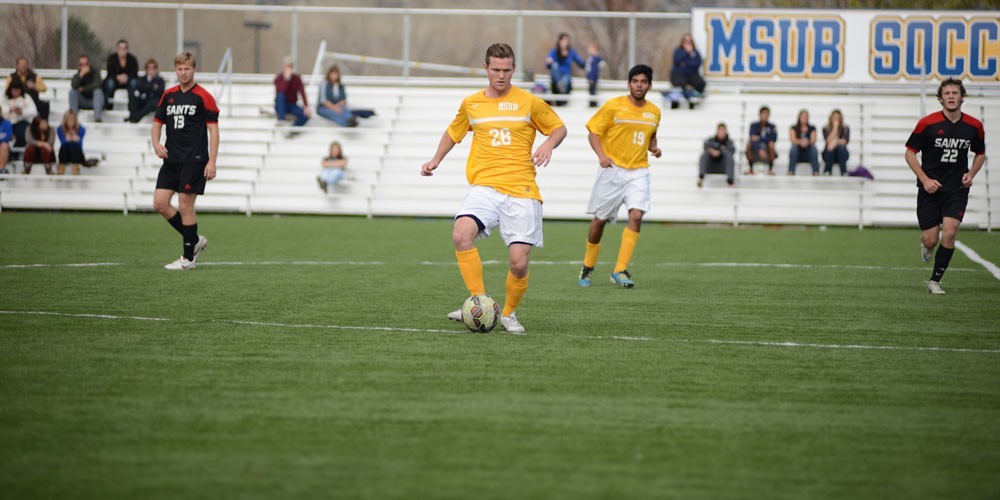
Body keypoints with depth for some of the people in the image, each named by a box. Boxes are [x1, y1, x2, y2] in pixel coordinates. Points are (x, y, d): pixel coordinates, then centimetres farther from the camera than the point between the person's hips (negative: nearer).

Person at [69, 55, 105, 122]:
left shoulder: (95, 73, -6)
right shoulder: (77, 76, -1)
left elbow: (97, 85, -22)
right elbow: (73, 86, -22)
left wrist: (83, 89, -16)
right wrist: (81, 75, -32)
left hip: (94, 101, -2)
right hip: (82, 103, 2)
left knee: (98, 91, -31)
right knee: (72, 91, -21)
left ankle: (97, 117, -40)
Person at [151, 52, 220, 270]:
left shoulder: (203, 97, -6)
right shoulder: (168, 95, 11)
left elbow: (213, 129, -7)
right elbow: (157, 123, 18)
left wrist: (212, 162, -14)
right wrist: (156, 143, -2)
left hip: (194, 160, -6)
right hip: (171, 160, 6)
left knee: (185, 206, -6)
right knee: (160, 203, -1)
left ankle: (188, 257, 5)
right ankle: (195, 240, 16)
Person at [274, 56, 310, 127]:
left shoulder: (297, 78, -4)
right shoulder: (278, 78, -11)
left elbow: (302, 93, -15)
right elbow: (280, 91, -31)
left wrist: (306, 107, -28)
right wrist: (286, 78, -37)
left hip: (292, 105, 2)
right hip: (281, 106, -2)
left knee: (306, 115, -25)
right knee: (280, 95, -36)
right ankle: (281, 120, -40)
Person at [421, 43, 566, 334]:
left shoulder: (529, 102, 5)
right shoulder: (471, 104, 13)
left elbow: (559, 127, 15)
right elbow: (453, 132, 31)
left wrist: (549, 144, -5)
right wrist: (436, 160, 18)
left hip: (522, 191, -1)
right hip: (485, 187, 1)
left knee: (519, 262, -8)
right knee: (461, 235, -28)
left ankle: (508, 313, 19)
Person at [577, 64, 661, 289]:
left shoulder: (654, 112, 8)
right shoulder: (614, 106, -6)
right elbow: (593, 132, -3)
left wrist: (653, 148, 3)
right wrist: (601, 155, -18)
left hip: (638, 172, 3)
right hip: (612, 170, -2)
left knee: (636, 216, -17)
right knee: (600, 219, 5)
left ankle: (620, 271, -14)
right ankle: (588, 266, 26)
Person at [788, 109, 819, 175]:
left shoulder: (812, 128, 5)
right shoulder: (794, 128, 3)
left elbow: (813, 141, -12)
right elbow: (793, 140, -15)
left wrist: (807, 142, -37)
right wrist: (800, 142, -38)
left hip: (808, 154, 1)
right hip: (797, 153, -1)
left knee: (813, 147, -31)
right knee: (794, 147, -33)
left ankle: (816, 172, -38)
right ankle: (791, 172, -40)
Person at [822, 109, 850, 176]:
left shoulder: (845, 129, 1)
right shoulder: (826, 129, 0)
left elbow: (844, 141, -16)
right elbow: (829, 140, -18)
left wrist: (836, 142, -37)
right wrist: (835, 127, -17)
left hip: (842, 155, 0)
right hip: (828, 154, 0)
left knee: (841, 147, -34)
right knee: (829, 148, -34)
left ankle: (844, 172, -40)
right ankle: (827, 172, -40)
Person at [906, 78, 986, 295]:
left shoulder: (974, 126, 0)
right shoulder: (927, 123, -9)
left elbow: (980, 153, 17)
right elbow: (910, 153, -1)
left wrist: (971, 174, 0)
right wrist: (925, 179, -11)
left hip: (957, 188, 1)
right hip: (930, 187, -1)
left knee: (949, 234, -15)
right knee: (930, 240, -2)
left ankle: (935, 281, 0)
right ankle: (926, 245, 38)